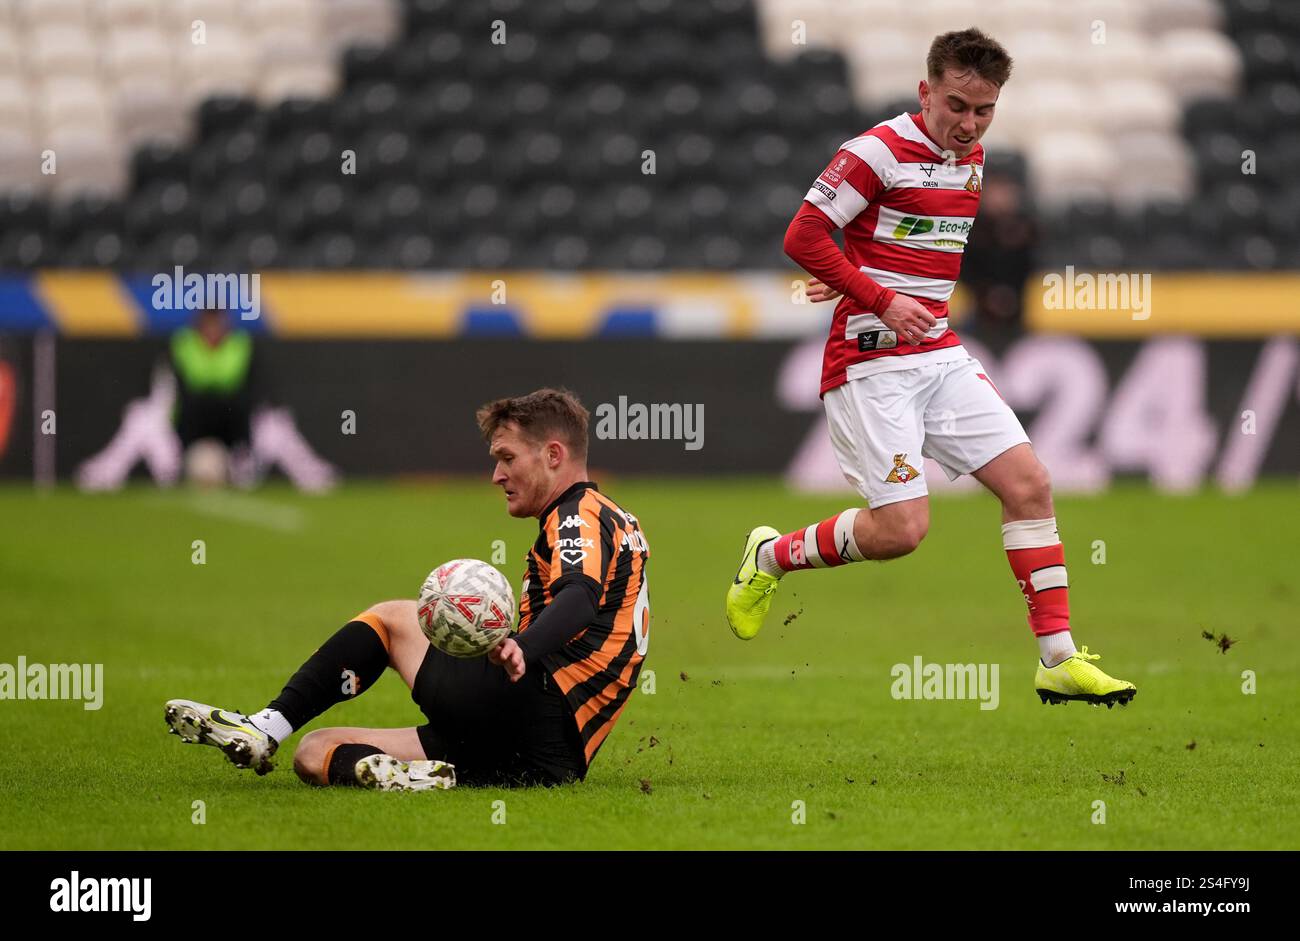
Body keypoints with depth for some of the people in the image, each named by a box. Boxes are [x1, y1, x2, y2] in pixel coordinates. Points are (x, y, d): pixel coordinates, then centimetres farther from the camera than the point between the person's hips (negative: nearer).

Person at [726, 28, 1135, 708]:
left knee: (1029, 484, -2)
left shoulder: (971, 159, 11)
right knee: (901, 528, -13)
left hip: (941, 355, 8)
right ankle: (771, 556, 13)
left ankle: (1059, 662, 2)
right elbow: (801, 238, -15)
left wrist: (860, 279, 8)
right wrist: (881, 300, -17)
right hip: (870, 361, -8)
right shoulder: (881, 151, -13)